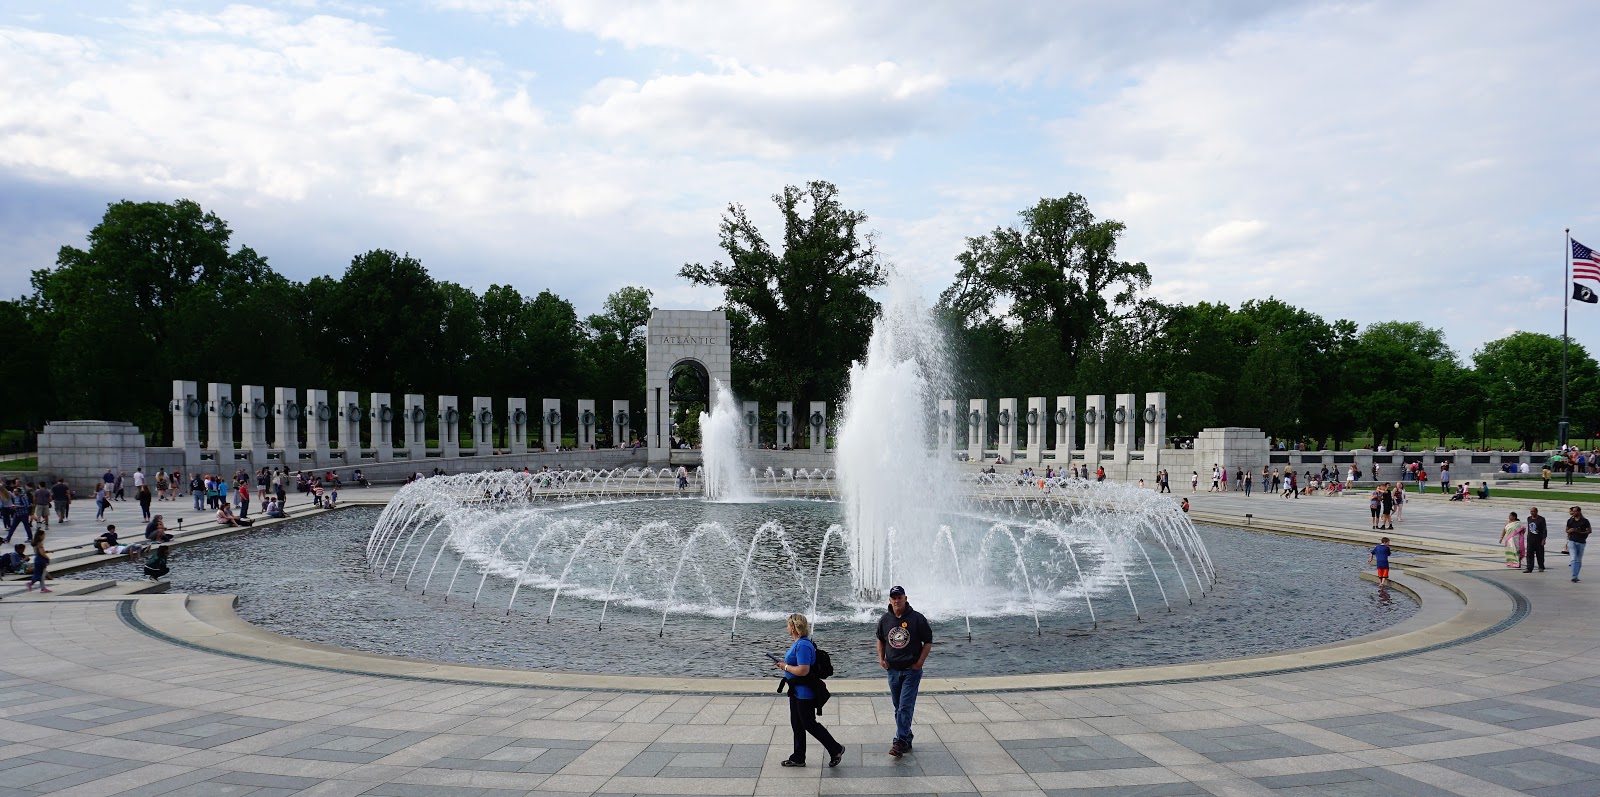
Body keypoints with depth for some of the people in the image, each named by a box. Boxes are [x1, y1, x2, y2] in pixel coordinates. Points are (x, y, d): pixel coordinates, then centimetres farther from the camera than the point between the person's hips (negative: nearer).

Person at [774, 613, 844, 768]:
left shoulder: (803, 646, -24)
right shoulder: (798, 643, 10)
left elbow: (803, 670, -30)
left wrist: (785, 667, -17)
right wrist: (784, 662, 7)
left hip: (805, 693, -11)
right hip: (797, 691, 11)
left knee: (809, 724, -1)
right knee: (797, 725, 15)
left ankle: (836, 749, 11)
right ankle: (798, 758, 24)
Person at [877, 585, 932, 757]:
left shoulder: (917, 618, -8)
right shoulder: (885, 619, 3)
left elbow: (928, 642, -1)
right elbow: (880, 639, 20)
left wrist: (920, 662, -9)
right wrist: (881, 658, 7)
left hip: (911, 670, -5)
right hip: (893, 670, 5)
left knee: (905, 707, -11)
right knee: (898, 708, 12)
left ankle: (900, 743, -13)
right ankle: (907, 740, 24)